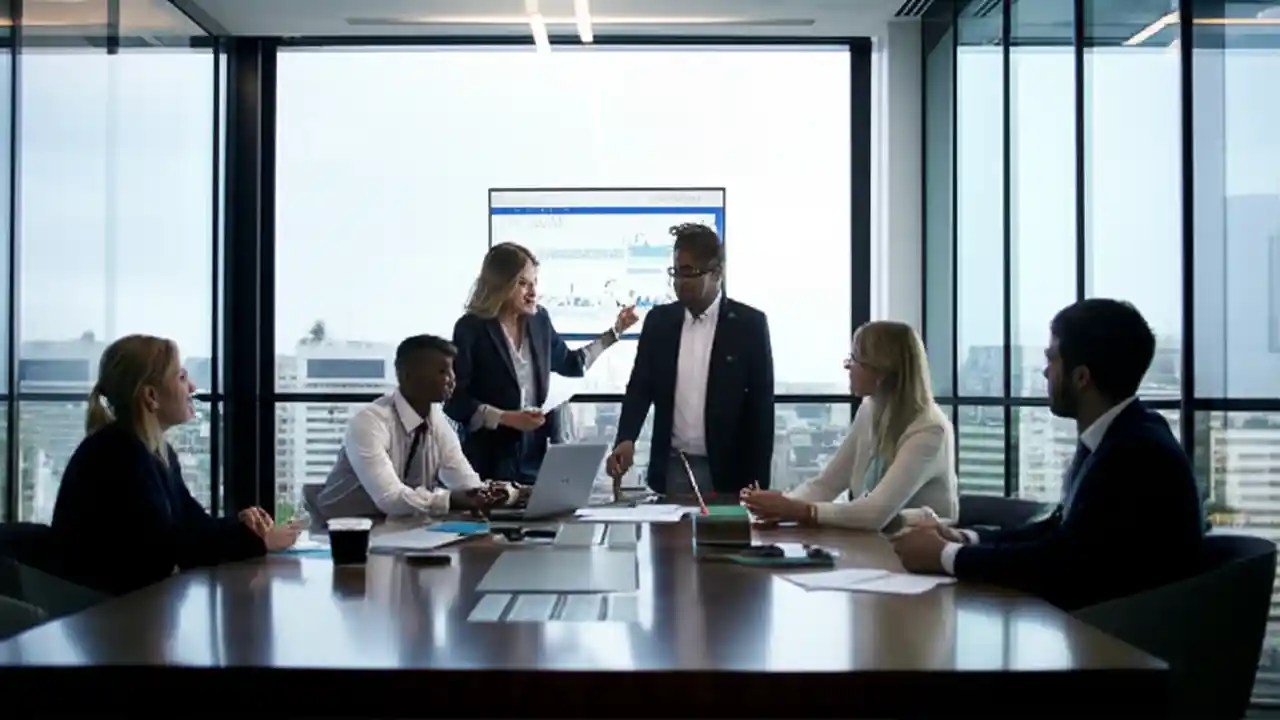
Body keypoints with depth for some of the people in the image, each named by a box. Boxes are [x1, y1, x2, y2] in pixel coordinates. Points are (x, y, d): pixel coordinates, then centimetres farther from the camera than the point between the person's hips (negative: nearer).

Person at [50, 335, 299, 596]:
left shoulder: (159, 453, 10)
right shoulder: (117, 455, -19)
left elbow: (194, 524, 9)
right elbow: (166, 549, -22)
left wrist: (240, 526, -11)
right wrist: (256, 541, -17)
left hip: (141, 593, 8)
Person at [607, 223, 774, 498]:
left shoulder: (749, 324, -4)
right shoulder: (659, 320, 5)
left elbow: (761, 406, -4)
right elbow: (640, 387, 3)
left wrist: (759, 484, -7)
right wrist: (626, 440, -16)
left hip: (726, 471, -2)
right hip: (670, 468, 3)